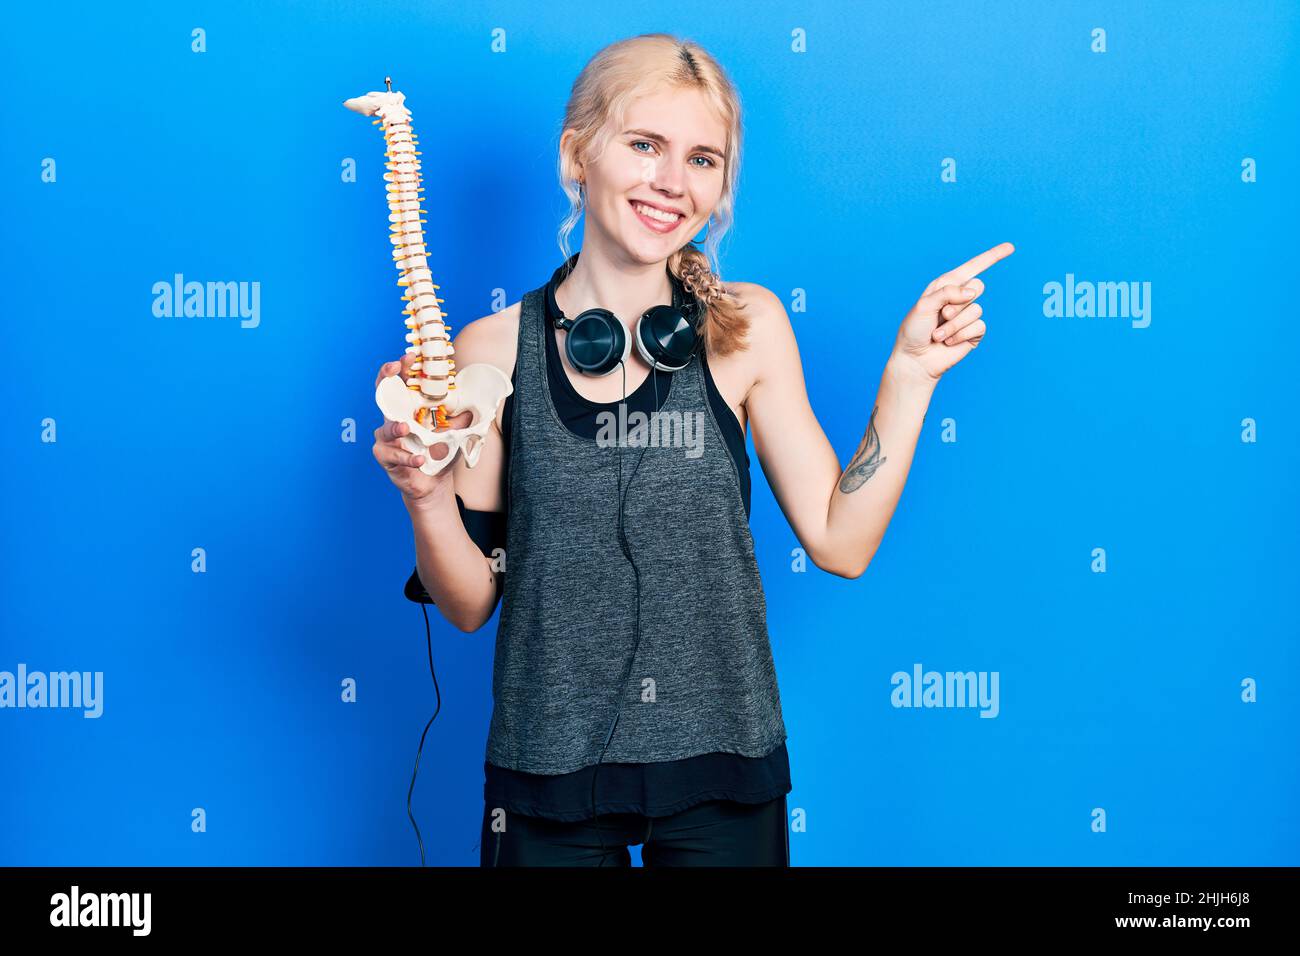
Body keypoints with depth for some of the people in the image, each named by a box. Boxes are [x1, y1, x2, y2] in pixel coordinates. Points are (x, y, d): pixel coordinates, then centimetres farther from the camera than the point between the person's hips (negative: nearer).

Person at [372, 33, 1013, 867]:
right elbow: (472, 605, -3)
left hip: (722, 769, 1)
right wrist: (426, 496, -20)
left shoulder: (746, 328, -4)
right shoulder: (494, 350, -7)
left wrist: (909, 372, -7)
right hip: (548, 769, -1)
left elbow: (840, 543, -4)